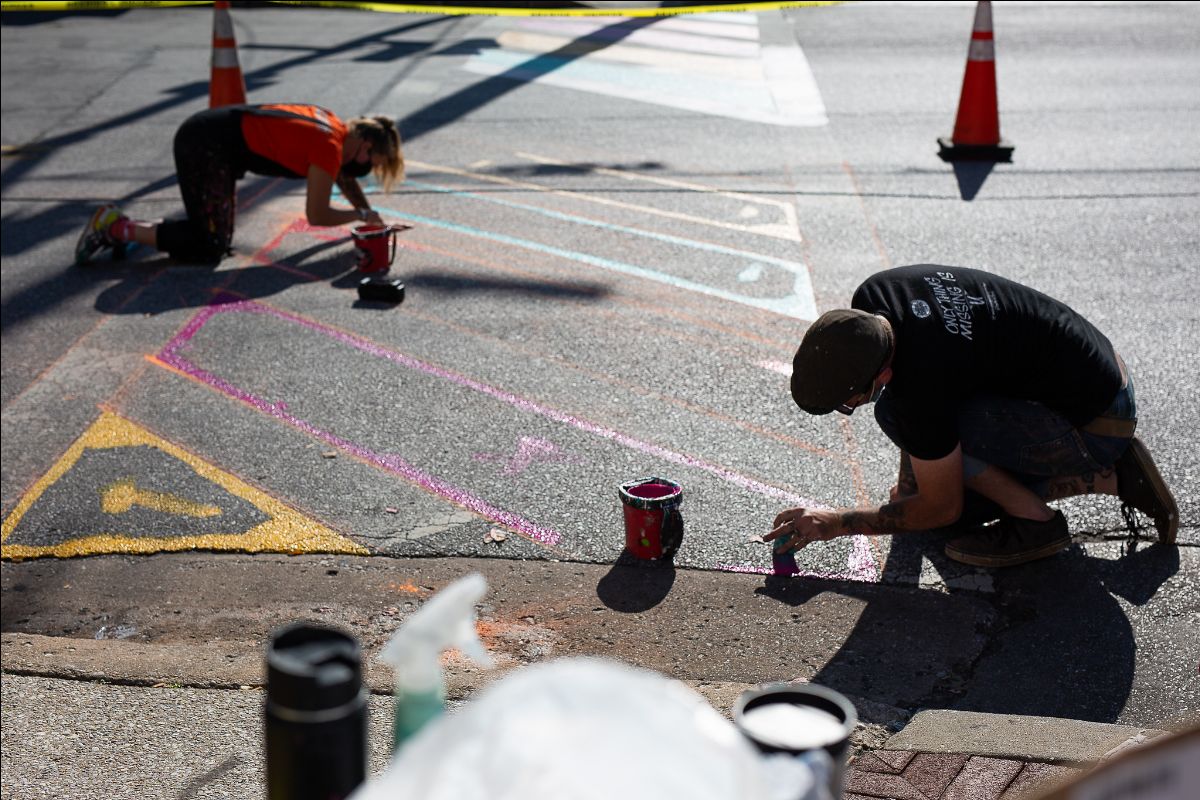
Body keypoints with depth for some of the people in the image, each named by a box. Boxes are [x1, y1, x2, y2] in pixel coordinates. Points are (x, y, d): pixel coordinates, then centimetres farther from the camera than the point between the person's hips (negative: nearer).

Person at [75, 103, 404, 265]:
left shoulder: (337, 128, 10)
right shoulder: (329, 147, -16)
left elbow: (345, 177, 28)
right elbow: (317, 215, -11)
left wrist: (368, 215, 22)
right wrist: (361, 215, 3)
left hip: (204, 133, 10)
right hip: (206, 147, -10)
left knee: (216, 233, 15)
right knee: (210, 248, -9)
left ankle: (120, 226, 11)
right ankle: (115, 227, -6)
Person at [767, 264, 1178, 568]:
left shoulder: (920, 384, -31)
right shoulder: (872, 298, -9)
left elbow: (942, 509, -15)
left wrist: (837, 523, -7)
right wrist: (908, 479, 14)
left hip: (1094, 428, -9)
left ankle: (1035, 520, -7)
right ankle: (1112, 477, 10)